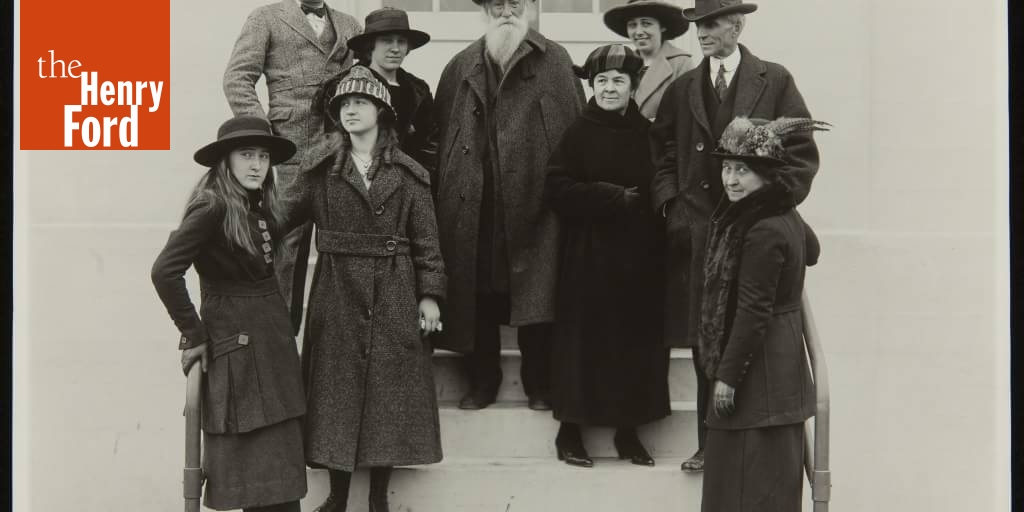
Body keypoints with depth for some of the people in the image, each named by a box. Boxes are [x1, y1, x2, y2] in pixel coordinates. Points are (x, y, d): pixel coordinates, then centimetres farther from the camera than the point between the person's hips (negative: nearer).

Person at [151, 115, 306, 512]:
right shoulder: (212, 208, -15)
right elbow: (165, 271, -23)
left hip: (273, 337, 8)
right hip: (235, 342, -8)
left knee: (280, 462, 11)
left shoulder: (260, 207, 10)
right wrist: (193, 334, -17)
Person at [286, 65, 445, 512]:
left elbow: (426, 238, 1)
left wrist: (429, 293, -4)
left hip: (393, 295, 0)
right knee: (337, 388, 3)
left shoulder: (407, 173, 3)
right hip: (337, 292, 0)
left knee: (387, 388, 3)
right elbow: (288, 214, -1)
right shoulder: (320, 168, 5)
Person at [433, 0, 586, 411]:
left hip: (534, 196, -2)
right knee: (479, 298, 6)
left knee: (535, 296, -1)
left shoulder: (555, 62, 4)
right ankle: (482, 381, 19)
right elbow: (441, 132, 8)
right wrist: (445, 194, -1)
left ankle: (539, 385, 12)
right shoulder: (461, 67, 12)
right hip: (474, 203, 3)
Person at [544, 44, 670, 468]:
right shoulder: (578, 134, -1)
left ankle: (628, 431, 16)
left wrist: (636, 202, -10)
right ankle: (570, 431, 10)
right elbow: (555, 189, -8)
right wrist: (609, 198, -13)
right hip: (588, 254, -3)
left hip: (639, 255, 3)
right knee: (583, 337, 0)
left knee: (636, 337, 5)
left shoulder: (648, 134, 6)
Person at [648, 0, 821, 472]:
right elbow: (662, 155, 14)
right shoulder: (681, 89, 10)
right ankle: (710, 442, 15)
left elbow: (802, 154, 2)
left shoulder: (775, 82, 2)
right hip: (697, 234, 3)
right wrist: (670, 204, 1)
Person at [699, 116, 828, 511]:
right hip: (784, 354, 10)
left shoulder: (762, 233, -24)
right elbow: (810, 252, 26)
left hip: (760, 365, -10)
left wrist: (728, 375, -19)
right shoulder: (785, 215, 5)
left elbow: (753, 311, -23)